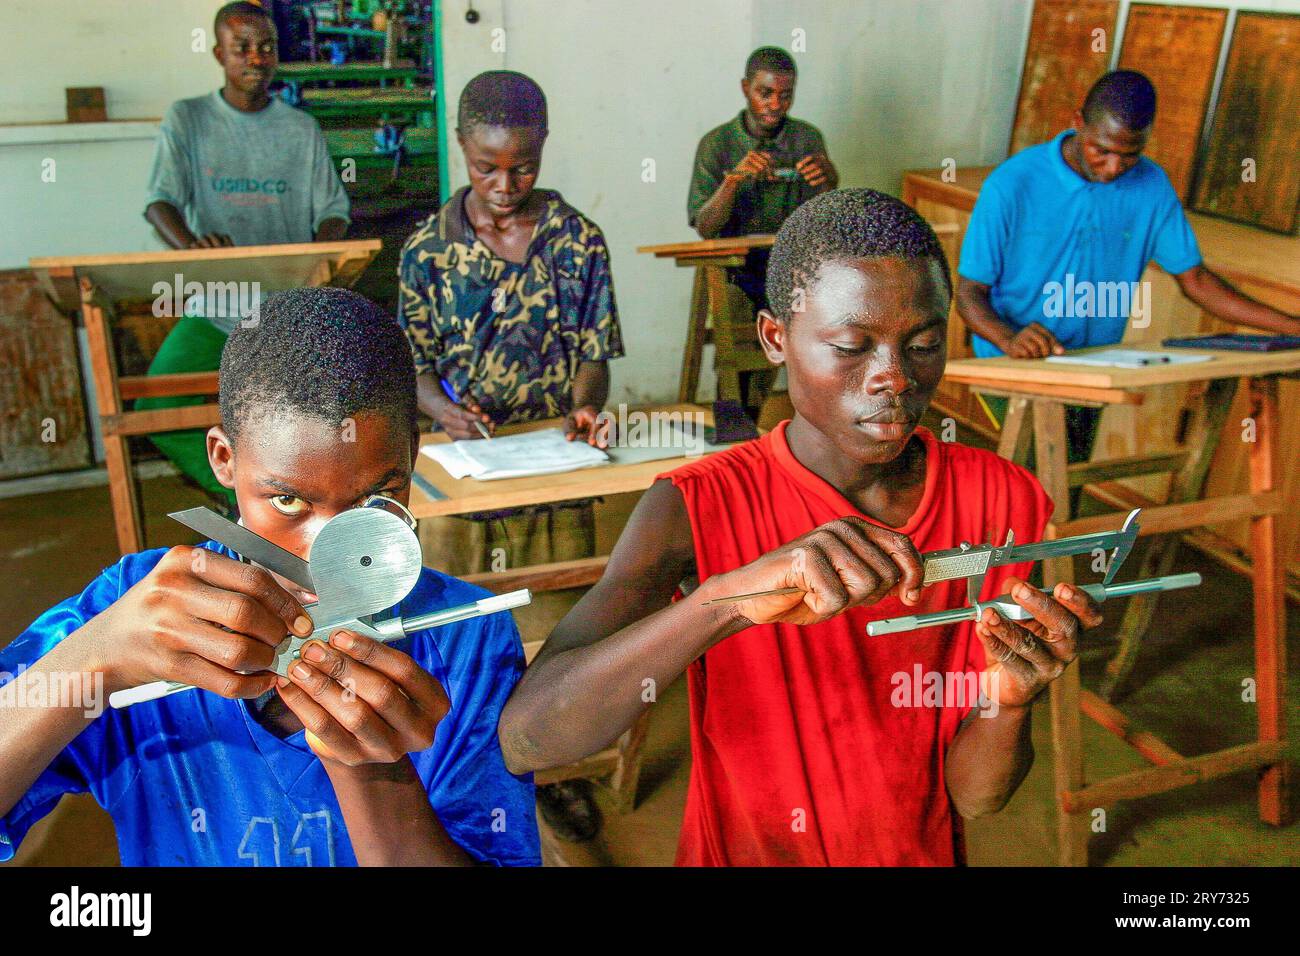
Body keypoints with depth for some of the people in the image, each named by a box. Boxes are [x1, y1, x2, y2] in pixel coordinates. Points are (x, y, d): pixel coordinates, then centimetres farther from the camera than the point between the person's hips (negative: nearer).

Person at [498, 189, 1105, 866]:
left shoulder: (1002, 503, -10)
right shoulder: (696, 510, -17)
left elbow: (973, 795, -8)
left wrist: (1008, 700, -28)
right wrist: (730, 597, -40)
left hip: (923, 851, 1)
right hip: (740, 849, -1)